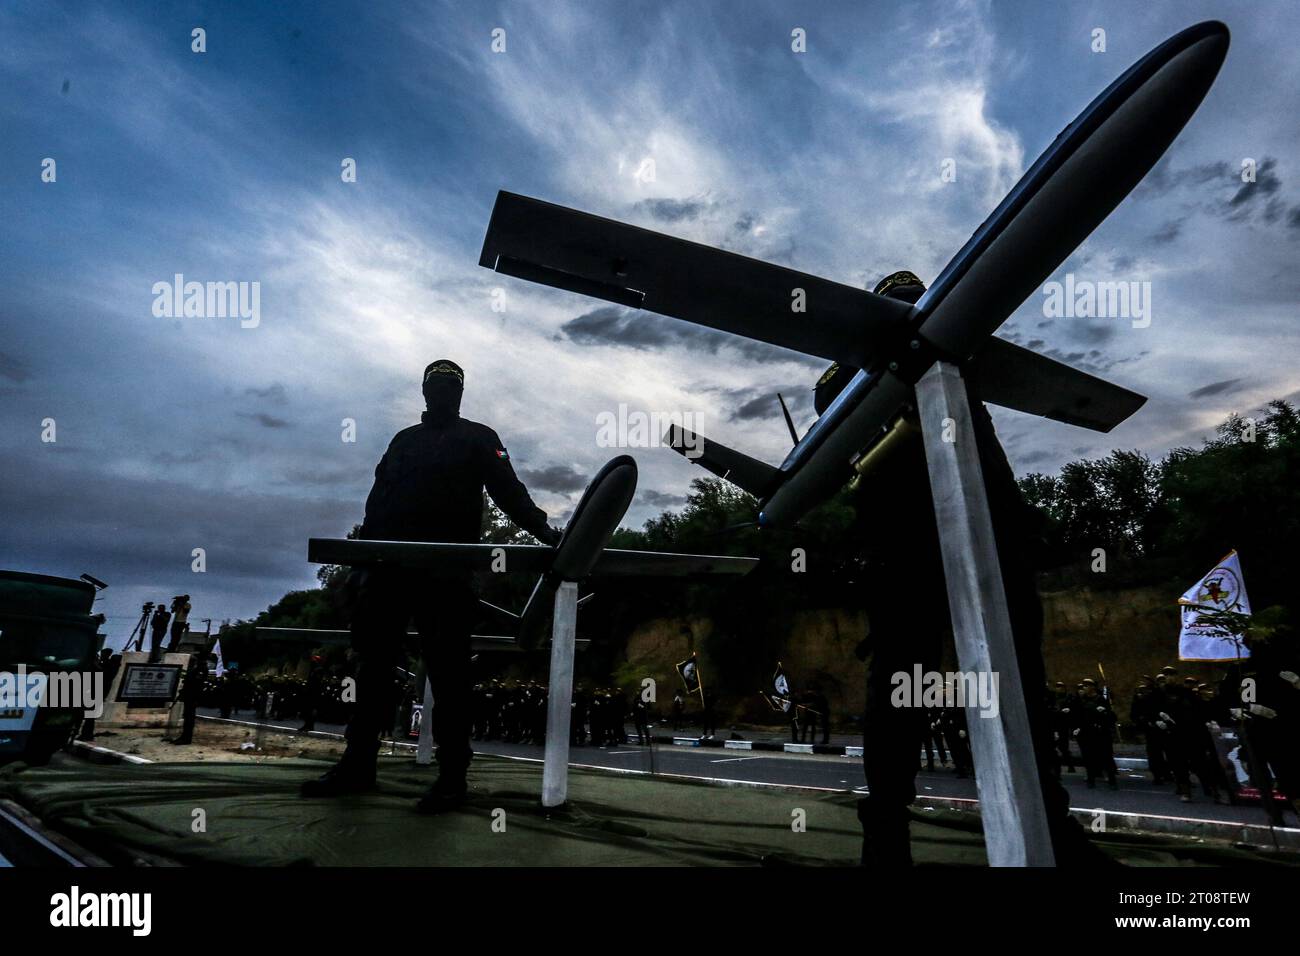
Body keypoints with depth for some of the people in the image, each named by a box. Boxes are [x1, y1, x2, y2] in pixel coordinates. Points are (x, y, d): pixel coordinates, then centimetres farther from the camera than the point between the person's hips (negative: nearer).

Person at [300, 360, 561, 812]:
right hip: (387, 568, 5)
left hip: (446, 572, -5)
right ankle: (357, 764, 21)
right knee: (372, 667, 9)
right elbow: (376, 502, 20)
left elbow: (508, 489, -3)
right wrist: (360, 562, 12)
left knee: (447, 673, -3)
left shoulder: (478, 438, 10)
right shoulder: (403, 440, 23)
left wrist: (541, 528, -21)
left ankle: (452, 775, 5)